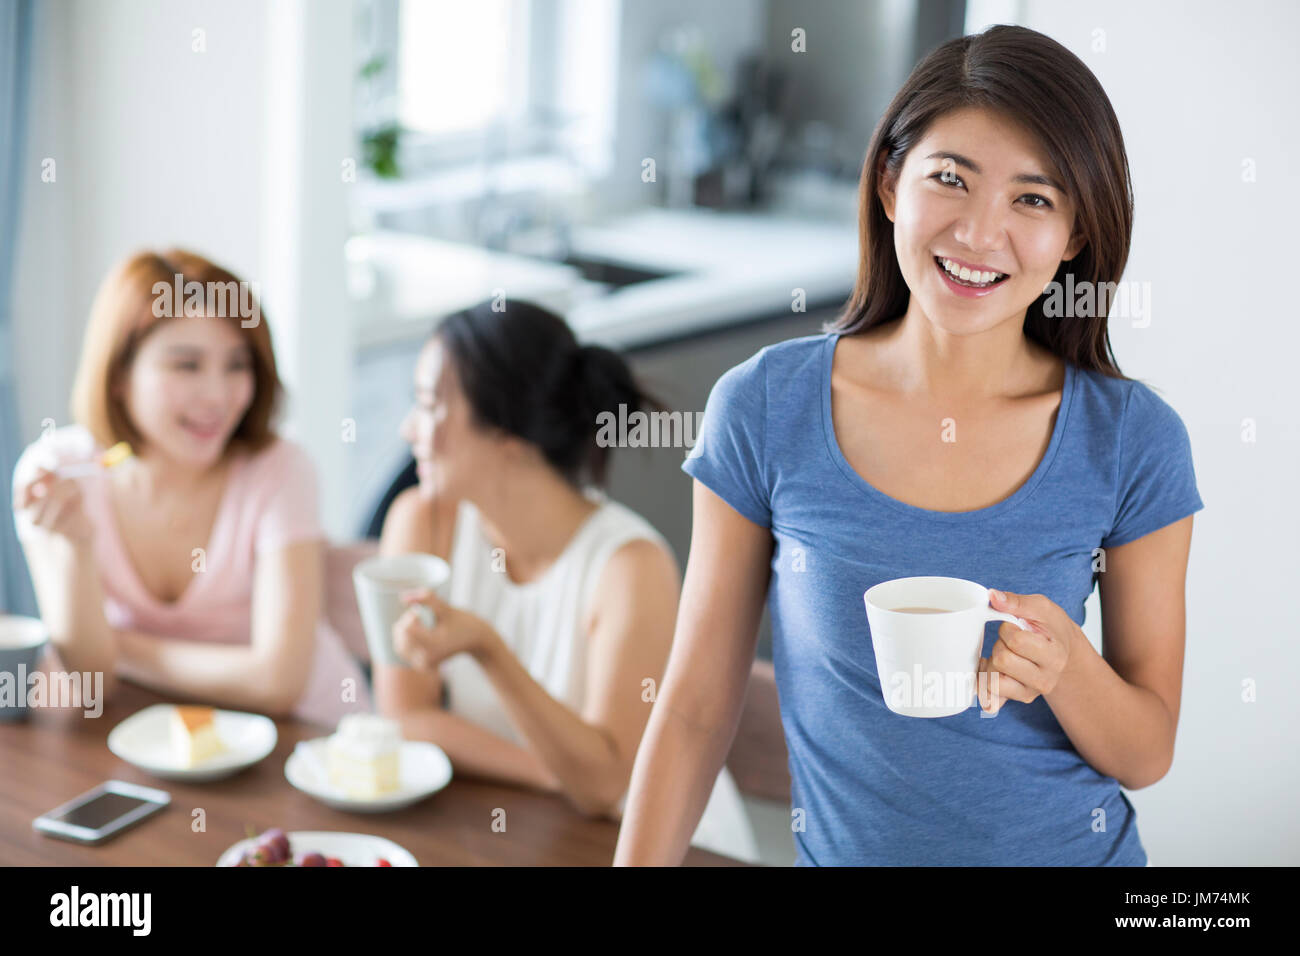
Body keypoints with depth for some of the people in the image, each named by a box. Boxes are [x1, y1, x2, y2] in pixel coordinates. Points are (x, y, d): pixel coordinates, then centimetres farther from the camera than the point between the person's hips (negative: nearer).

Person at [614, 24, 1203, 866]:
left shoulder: (1134, 440, -11)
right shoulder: (764, 409, -13)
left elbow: (1147, 756, -5)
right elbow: (694, 711, -6)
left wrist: (1065, 663, -24)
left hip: (1077, 848, 0)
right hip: (839, 849, 0)